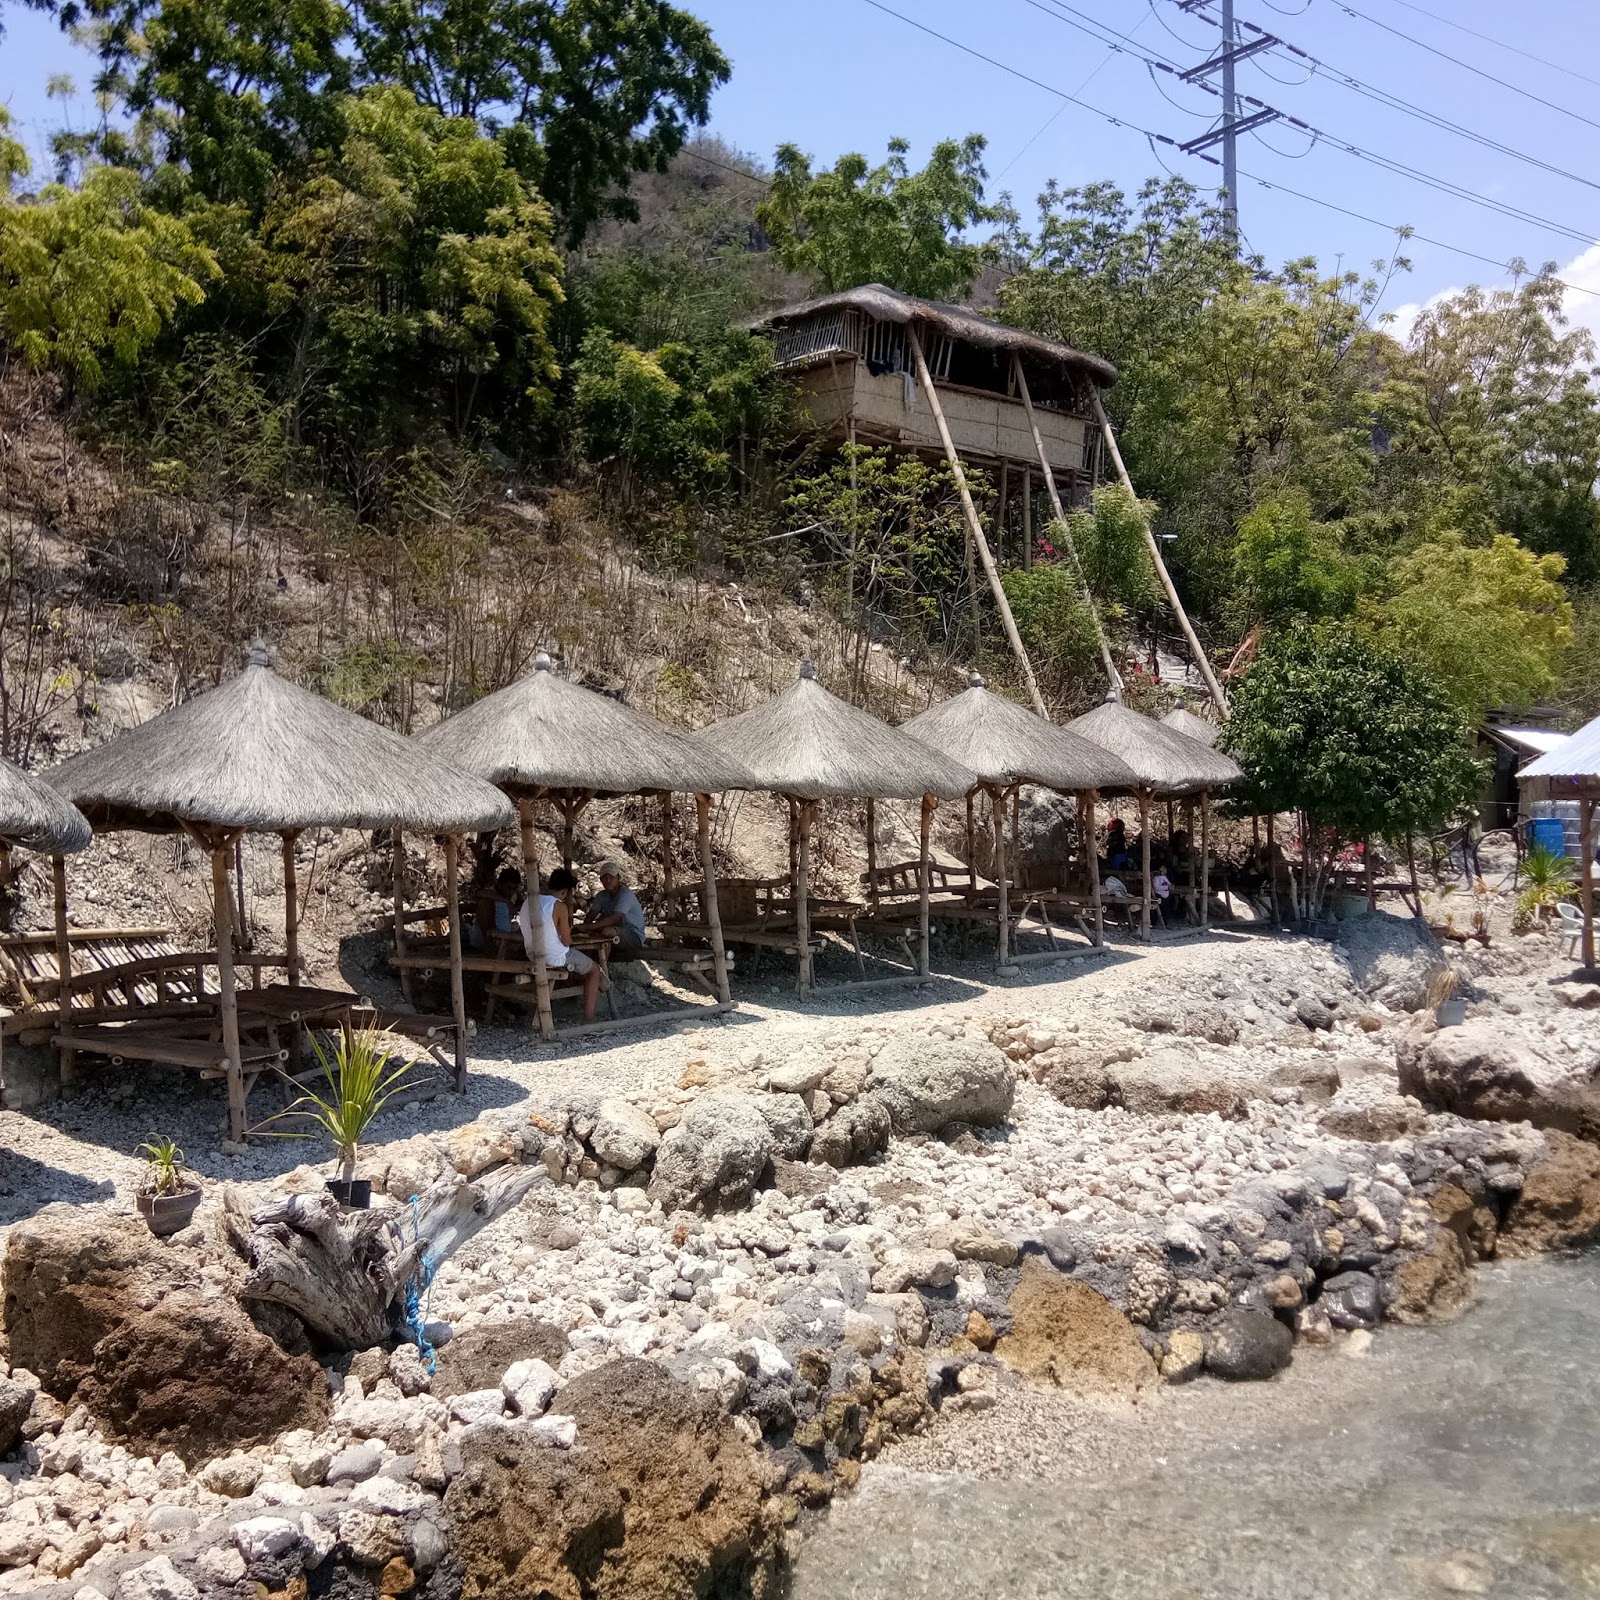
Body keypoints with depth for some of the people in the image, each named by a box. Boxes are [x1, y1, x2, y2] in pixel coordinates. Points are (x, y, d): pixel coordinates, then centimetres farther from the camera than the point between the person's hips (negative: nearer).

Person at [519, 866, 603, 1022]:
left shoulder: (529, 900, 2)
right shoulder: (560, 906, -19)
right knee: (594, 969, 13)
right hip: (555, 958, -8)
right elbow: (566, 941, -13)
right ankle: (588, 1017, 9)